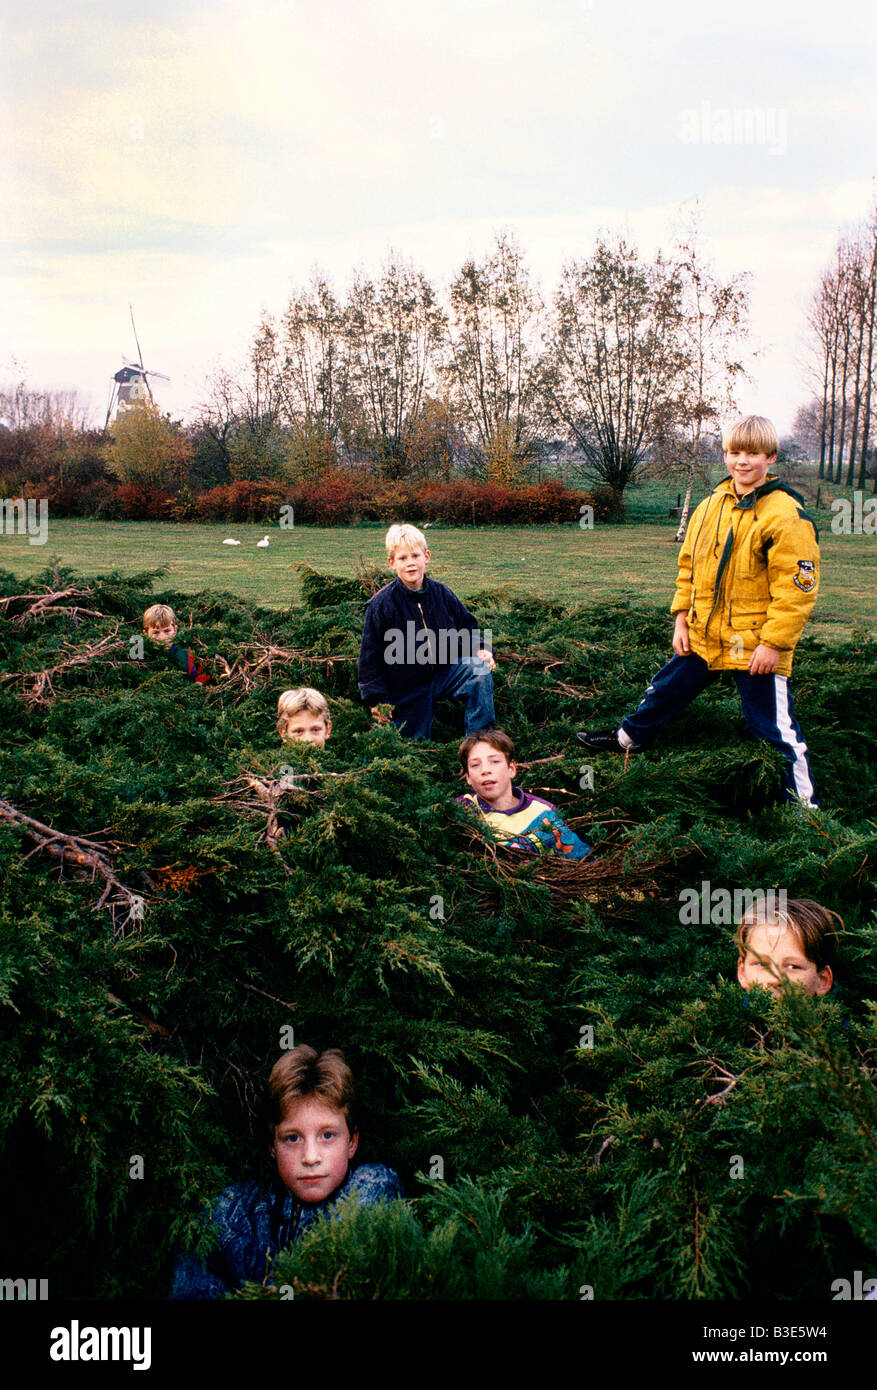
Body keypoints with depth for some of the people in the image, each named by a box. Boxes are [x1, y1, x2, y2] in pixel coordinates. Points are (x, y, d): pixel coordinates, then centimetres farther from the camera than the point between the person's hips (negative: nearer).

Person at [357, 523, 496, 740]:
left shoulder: (441, 592, -3)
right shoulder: (380, 604, -14)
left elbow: (466, 625, 12)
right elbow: (371, 654, -9)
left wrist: (481, 649, -8)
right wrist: (377, 699, -10)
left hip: (445, 669, 3)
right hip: (407, 686, -3)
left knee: (480, 673, -22)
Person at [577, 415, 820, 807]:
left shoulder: (786, 515, -15)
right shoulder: (711, 506, 6)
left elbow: (796, 587, -15)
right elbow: (689, 567, 15)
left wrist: (773, 643, -17)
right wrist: (682, 620, 10)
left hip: (756, 645, -6)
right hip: (703, 637, 7)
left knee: (775, 726, 0)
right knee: (666, 689, 24)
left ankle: (802, 802, 13)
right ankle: (628, 738, 49)